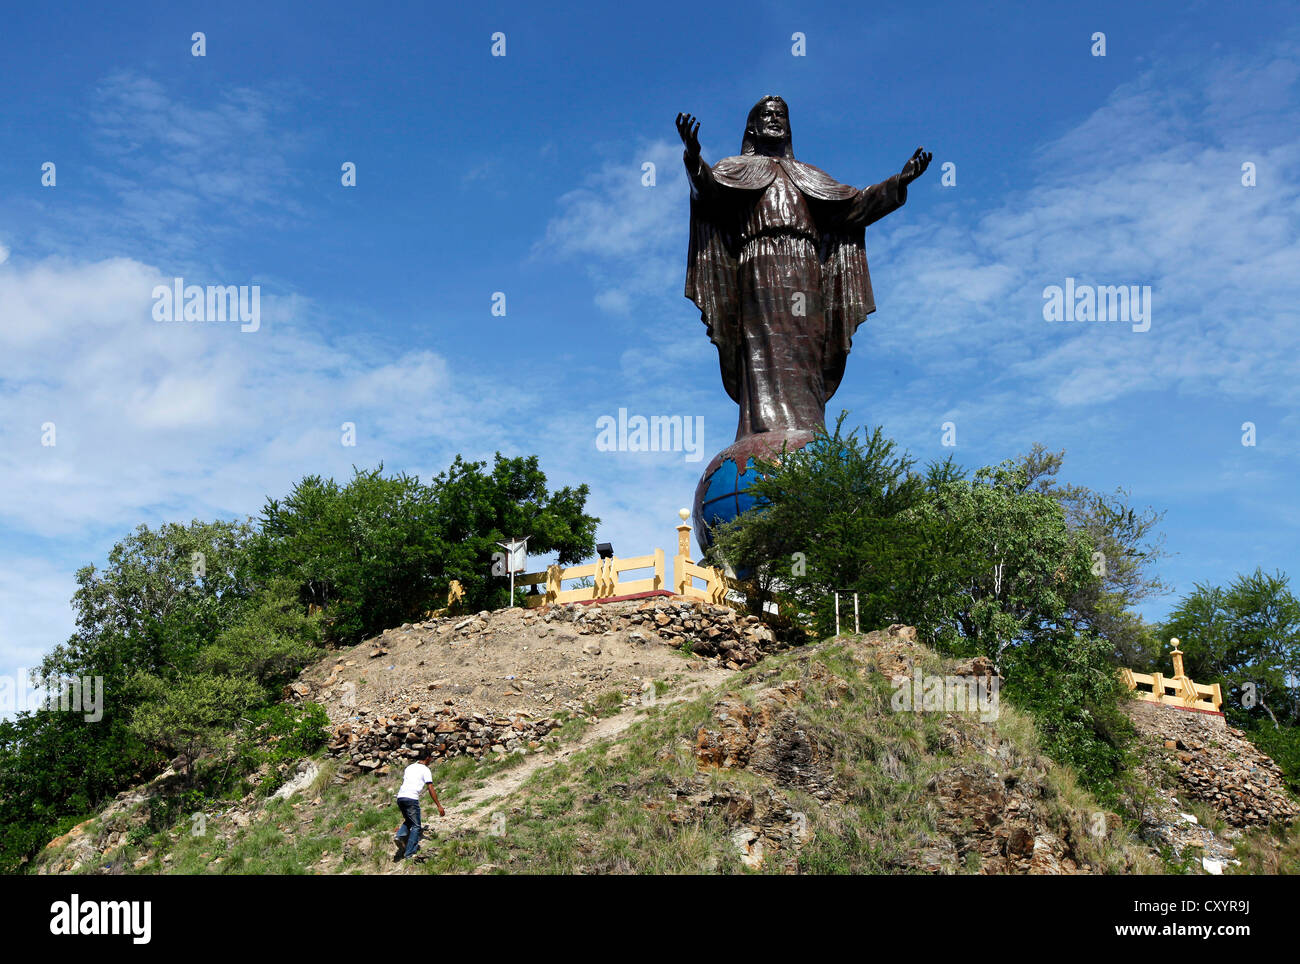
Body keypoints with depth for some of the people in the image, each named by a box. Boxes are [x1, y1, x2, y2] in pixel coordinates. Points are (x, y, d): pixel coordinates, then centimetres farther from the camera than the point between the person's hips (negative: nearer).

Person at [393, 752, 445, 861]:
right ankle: (409, 854, -1)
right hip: (412, 798, -6)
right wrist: (439, 806, 0)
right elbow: (431, 789, -1)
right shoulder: (425, 770, 4)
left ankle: (399, 835, -2)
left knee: (408, 821, 25)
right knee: (416, 826, 4)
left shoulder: (409, 768, 23)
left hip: (400, 796, 6)